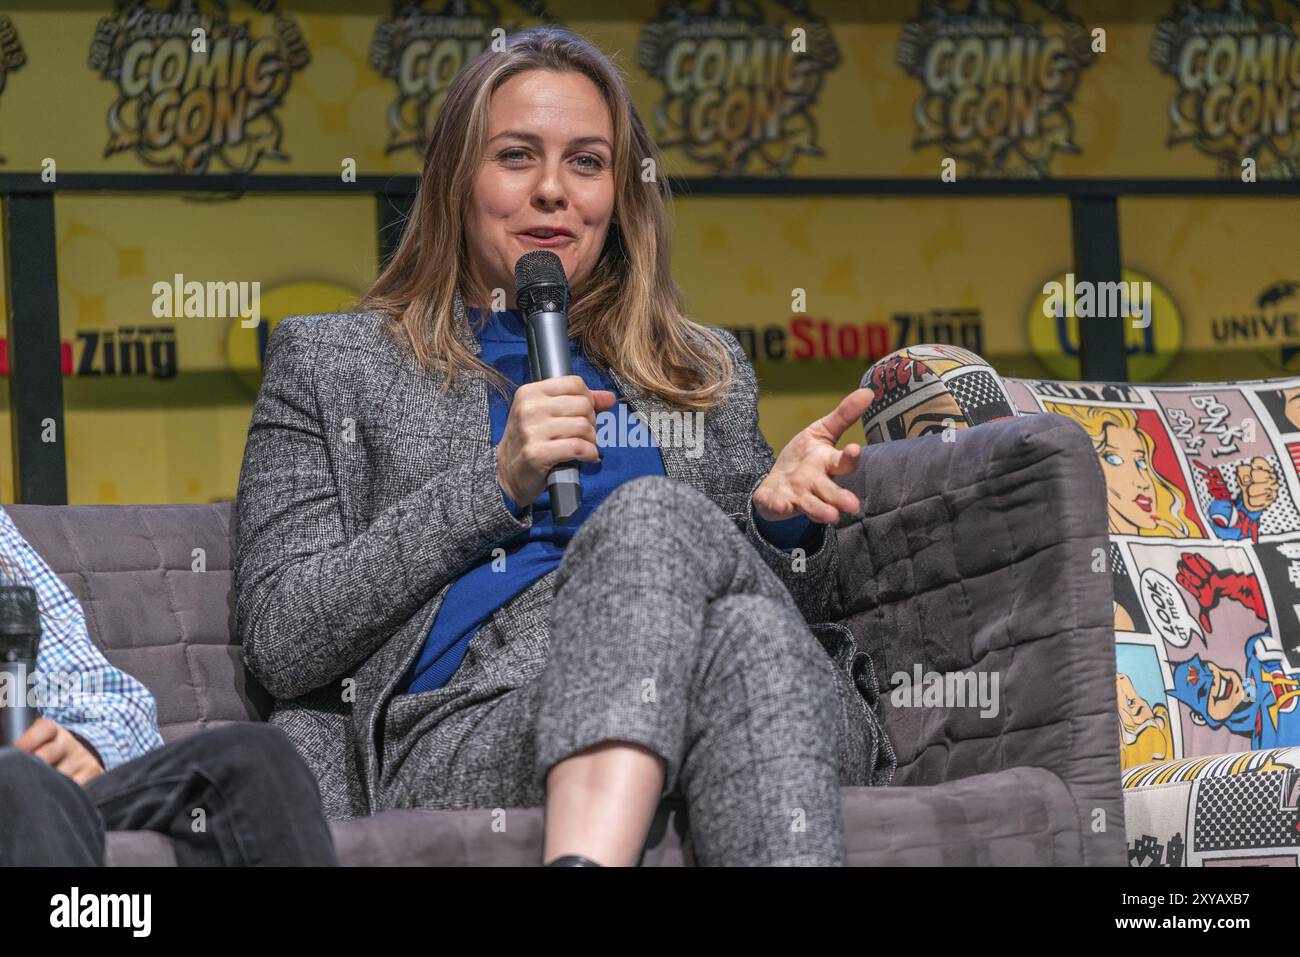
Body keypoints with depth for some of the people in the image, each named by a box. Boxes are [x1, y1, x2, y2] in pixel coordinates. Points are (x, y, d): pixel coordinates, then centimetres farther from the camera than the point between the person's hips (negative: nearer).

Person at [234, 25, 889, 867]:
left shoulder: (707, 371, 29)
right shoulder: (329, 361, 19)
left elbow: (787, 613, 27)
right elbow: (281, 642, 6)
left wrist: (782, 522, 3)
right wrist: (497, 483, -3)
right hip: (460, 727, -3)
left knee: (750, 637, -36)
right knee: (650, 516, -33)